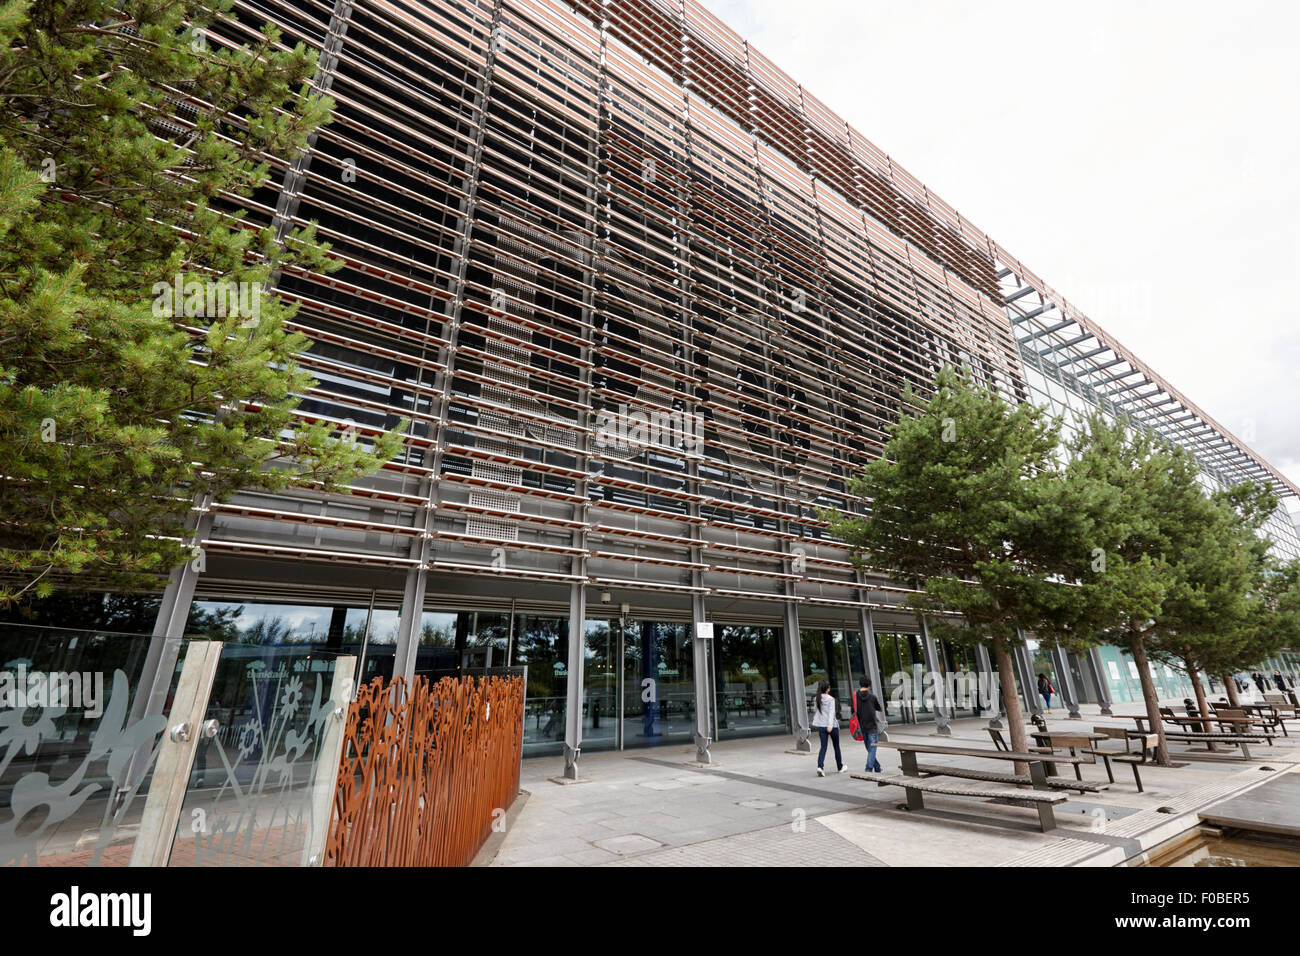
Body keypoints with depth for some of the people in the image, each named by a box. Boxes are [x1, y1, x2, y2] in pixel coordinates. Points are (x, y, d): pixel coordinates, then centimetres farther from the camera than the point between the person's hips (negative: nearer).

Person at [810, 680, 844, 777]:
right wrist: (830, 725, -27)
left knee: (823, 747, 3)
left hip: (821, 726, 4)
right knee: (836, 746, 16)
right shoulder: (830, 699, -12)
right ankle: (840, 767, 29)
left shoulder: (816, 699, 3)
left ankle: (820, 766, -16)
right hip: (831, 725, -4)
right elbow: (831, 713, -21)